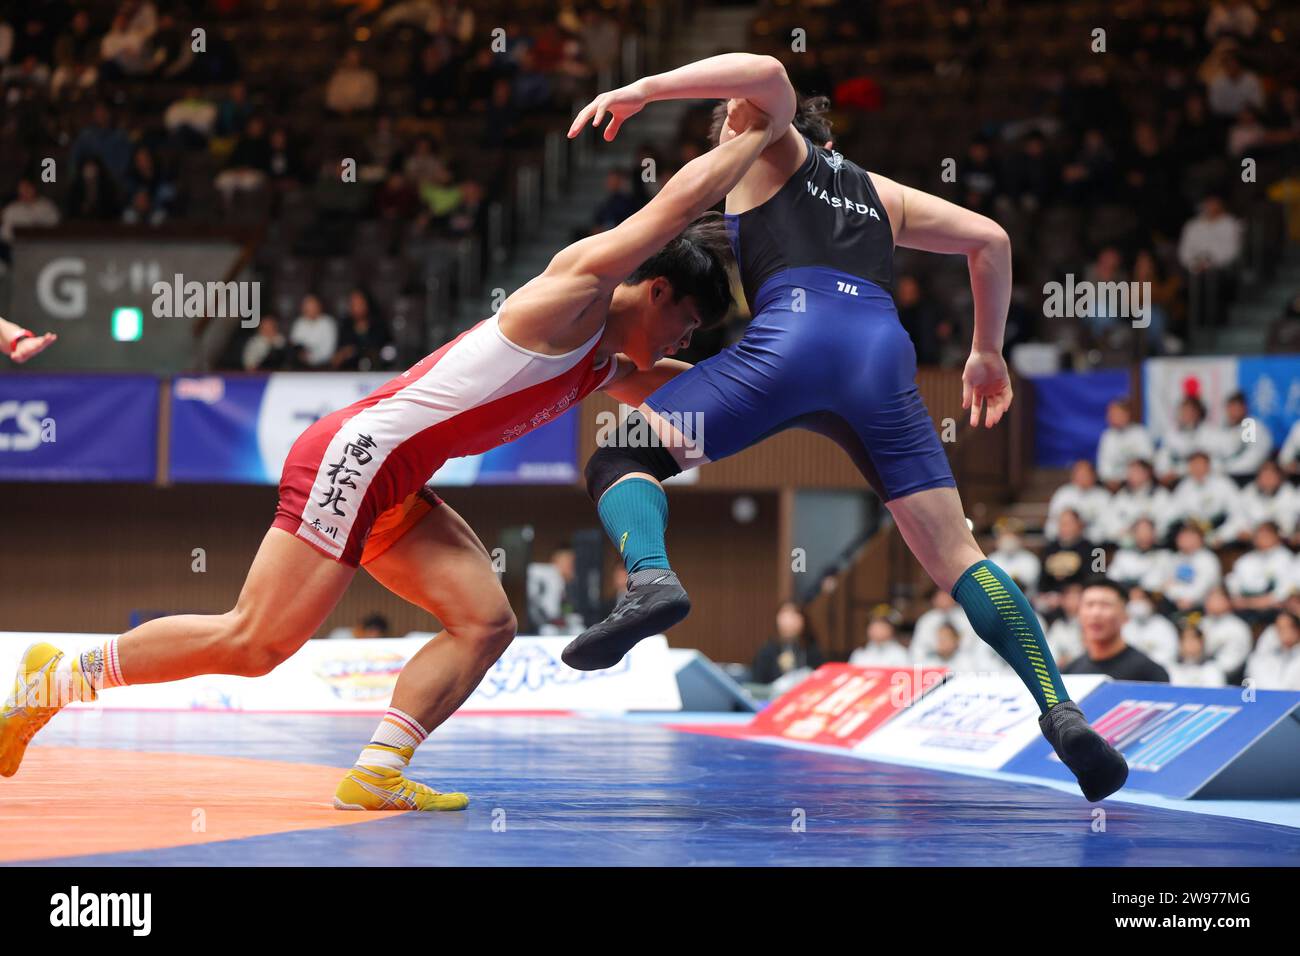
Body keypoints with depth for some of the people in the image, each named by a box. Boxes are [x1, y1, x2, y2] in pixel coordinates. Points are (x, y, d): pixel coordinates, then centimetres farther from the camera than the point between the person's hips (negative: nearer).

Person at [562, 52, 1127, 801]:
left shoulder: (775, 149, 24)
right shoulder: (878, 193, 38)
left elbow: (767, 73, 3)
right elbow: (990, 240, 34)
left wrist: (643, 89, 7)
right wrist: (988, 352, 41)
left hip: (794, 338, -4)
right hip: (883, 354, 4)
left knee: (621, 458, 7)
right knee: (956, 557, 8)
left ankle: (651, 577, -26)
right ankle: (1060, 710, -10)